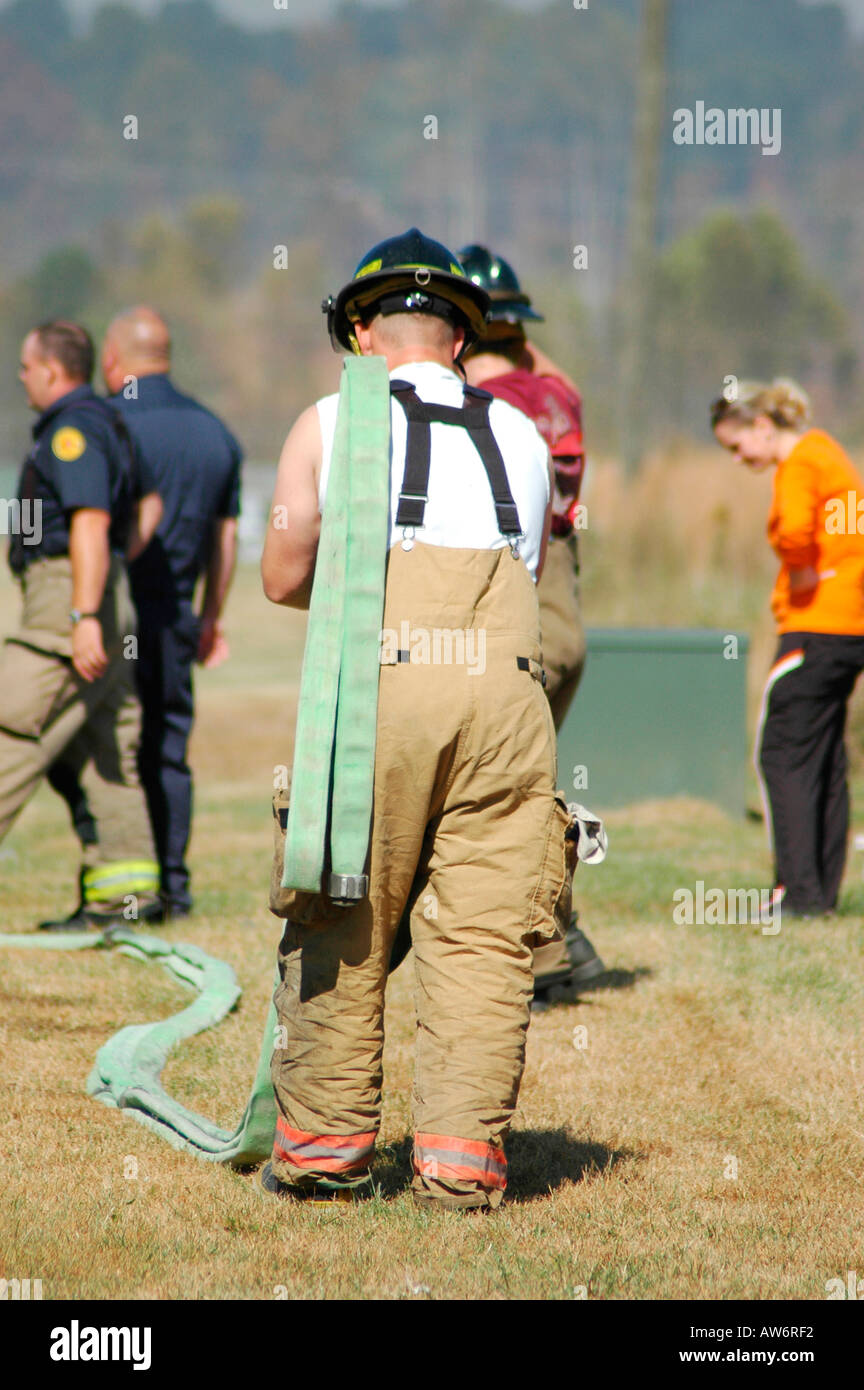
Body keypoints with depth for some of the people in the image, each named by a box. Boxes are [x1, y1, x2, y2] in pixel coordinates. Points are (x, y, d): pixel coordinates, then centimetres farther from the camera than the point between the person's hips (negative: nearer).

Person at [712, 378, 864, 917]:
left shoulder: (799, 464, -12)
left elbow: (795, 530, -32)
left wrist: (800, 572, -14)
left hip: (816, 626, -10)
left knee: (783, 754, -6)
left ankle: (800, 891, -10)